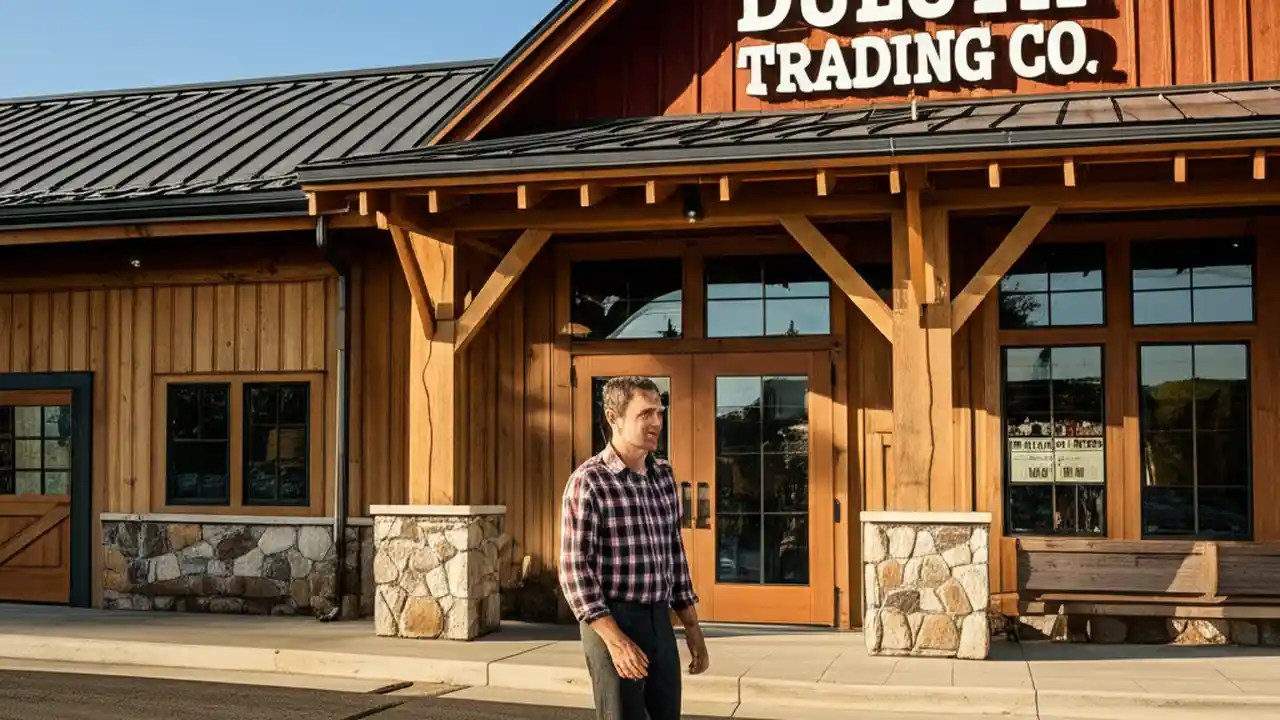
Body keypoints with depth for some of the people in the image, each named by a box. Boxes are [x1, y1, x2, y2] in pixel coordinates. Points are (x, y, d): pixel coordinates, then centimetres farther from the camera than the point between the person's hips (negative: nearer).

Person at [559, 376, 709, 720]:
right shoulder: (589, 481, -12)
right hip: (611, 623, -6)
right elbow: (574, 570, -15)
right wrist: (615, 639, -21)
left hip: (660, 622, 7)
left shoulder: (664, 476, 9)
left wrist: (693, 630, 14)